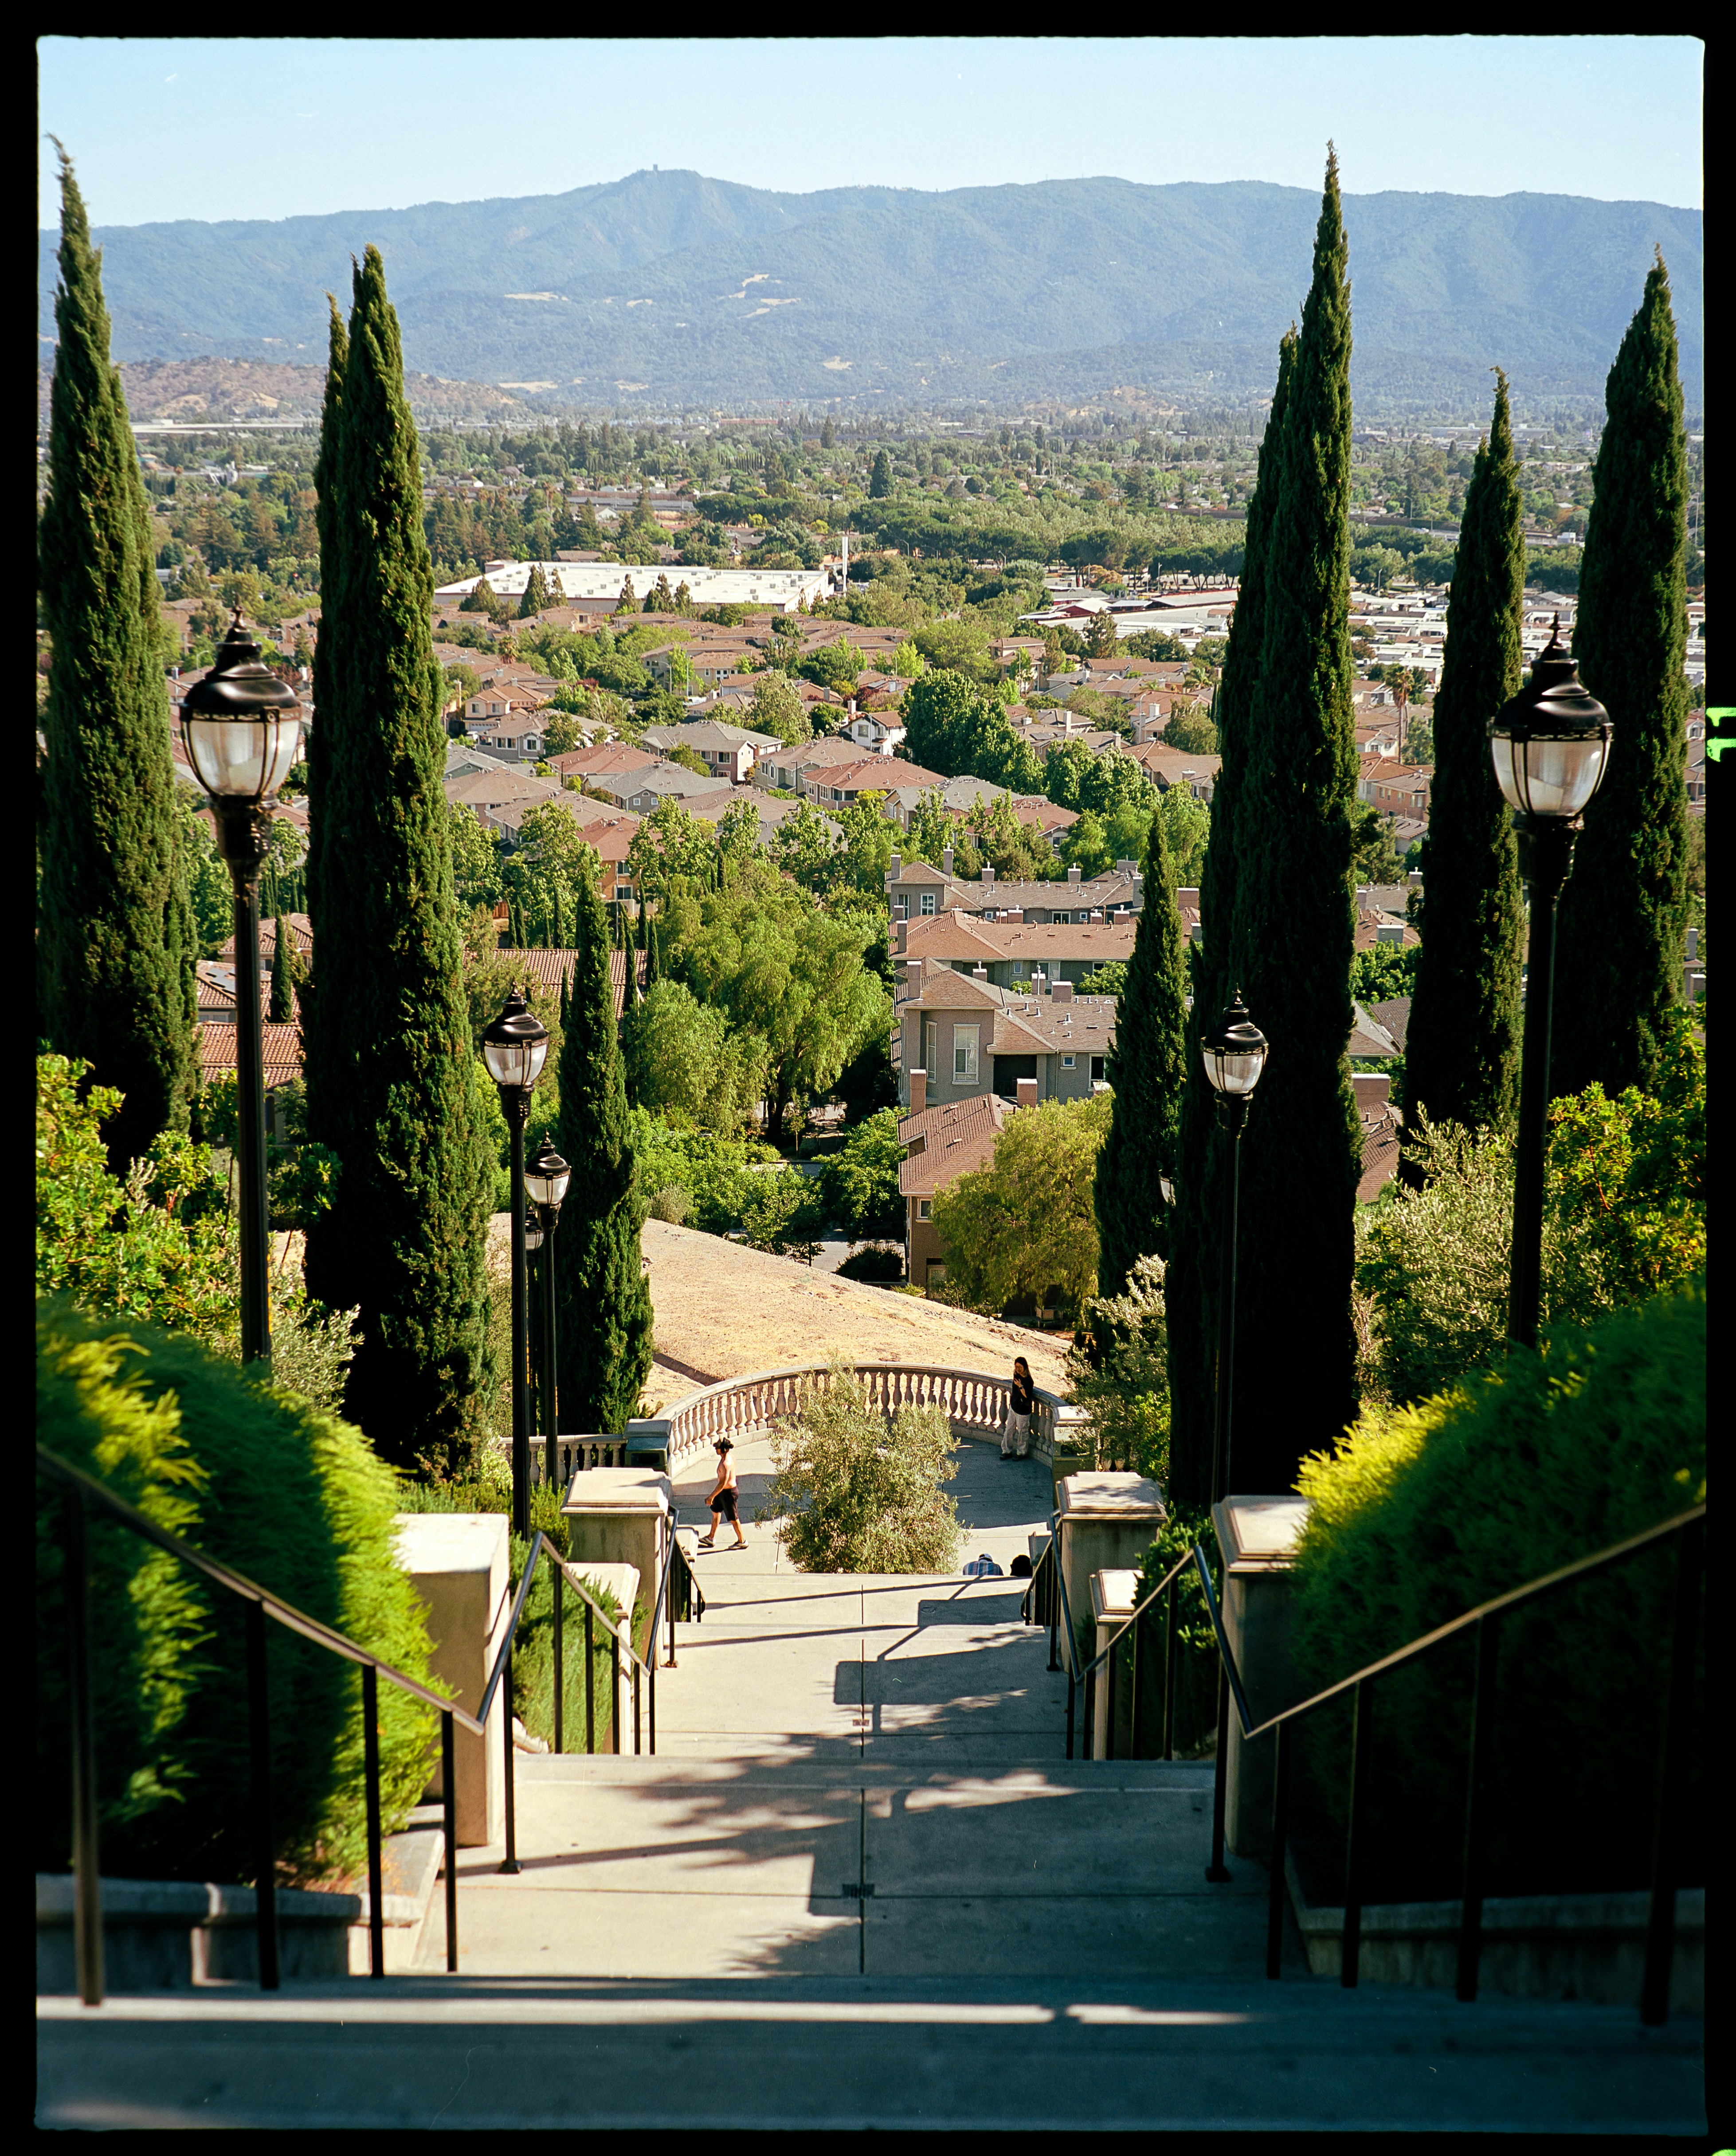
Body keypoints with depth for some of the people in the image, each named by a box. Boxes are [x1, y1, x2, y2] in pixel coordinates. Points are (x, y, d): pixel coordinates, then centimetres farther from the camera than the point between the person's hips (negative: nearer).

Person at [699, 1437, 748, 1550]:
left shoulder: (726, 1464, -31)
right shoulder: (729, 1457, 0)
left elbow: (722, 1483, -30)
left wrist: (711, 1497, -23)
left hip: (728, 1493, -10)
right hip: (724, 1491, 10)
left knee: (733, 1519, 6)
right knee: (715, 1511, 23)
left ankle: (742, 1541, 23)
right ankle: (711, 1538, 37)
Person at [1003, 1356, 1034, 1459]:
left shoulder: (1028, 1381, -24)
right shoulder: (1016, 1375, -1)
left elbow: (1028, 1396, -26)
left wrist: (1021, 1387, -37)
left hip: (1023, 1410, -7)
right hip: (1014, 1407, 7)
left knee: (1023, 1432, 9)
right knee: (1009, 1430, 15)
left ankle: (1021, 1453, 25)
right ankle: (1007, 1451, 28)